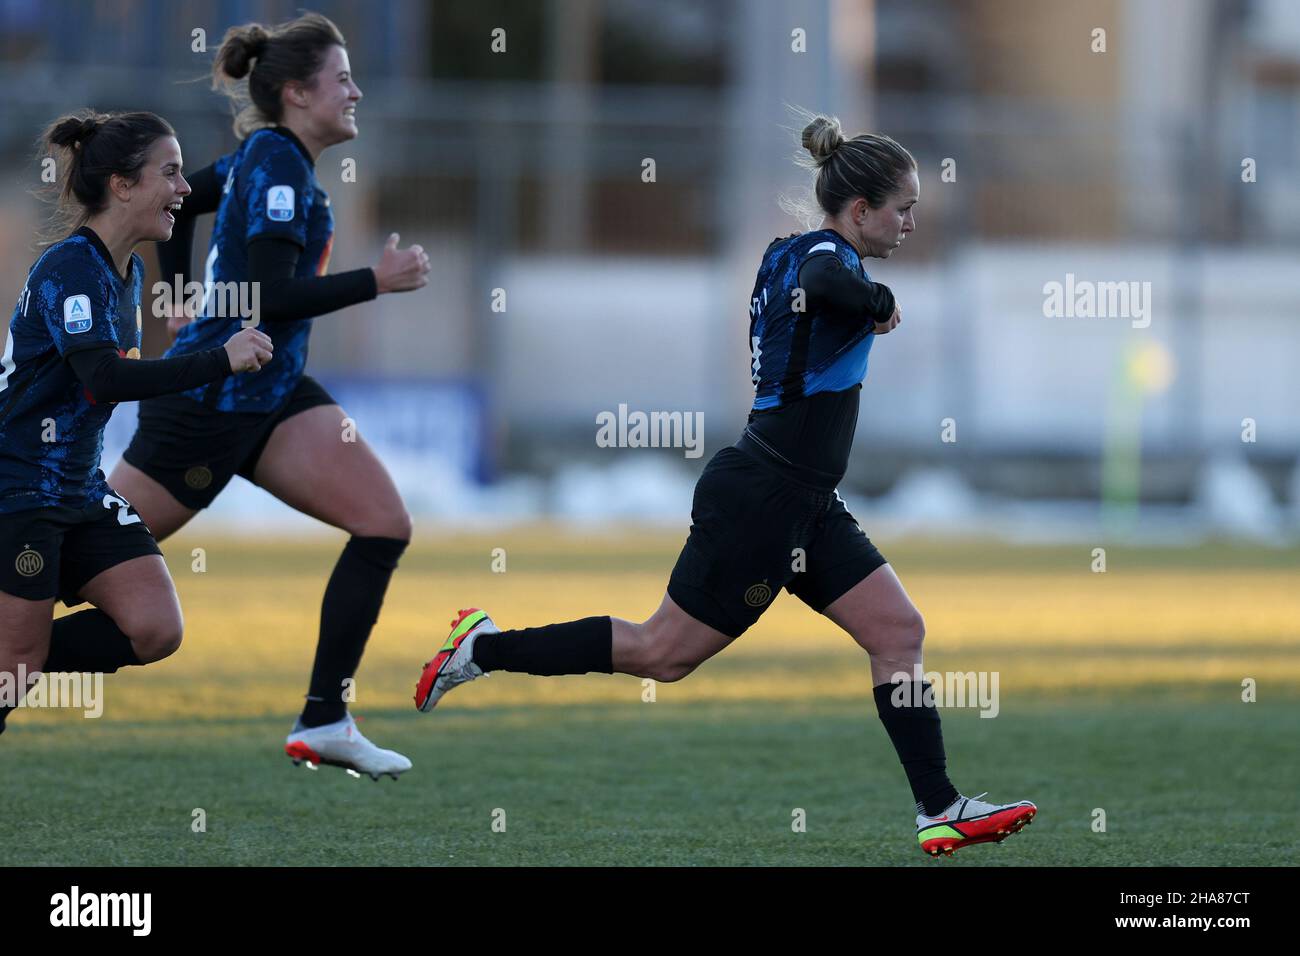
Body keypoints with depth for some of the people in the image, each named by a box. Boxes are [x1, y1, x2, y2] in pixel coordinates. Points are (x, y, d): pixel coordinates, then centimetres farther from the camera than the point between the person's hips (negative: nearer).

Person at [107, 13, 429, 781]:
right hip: (211, 401, -9)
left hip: (272, 397, 9)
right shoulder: (277, 163, -18)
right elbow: (269, 298, -25)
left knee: (386, 526, -5)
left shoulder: (266, 157, 9)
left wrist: (184, 300, 30)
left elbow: (180, 199, 25)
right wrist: (376, 281, -21)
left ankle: (325, 722, -4)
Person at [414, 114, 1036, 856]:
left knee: (899, 631, 1)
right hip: (761, 498, -10)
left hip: (804, 505, 10)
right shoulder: (829, 257, -16)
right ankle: (484, 649, 11)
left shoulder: (791, 252, 11)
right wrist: (880, 303, -25)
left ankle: (941, 810, -1)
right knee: (664, 654, 0)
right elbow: (820, 286, -42)